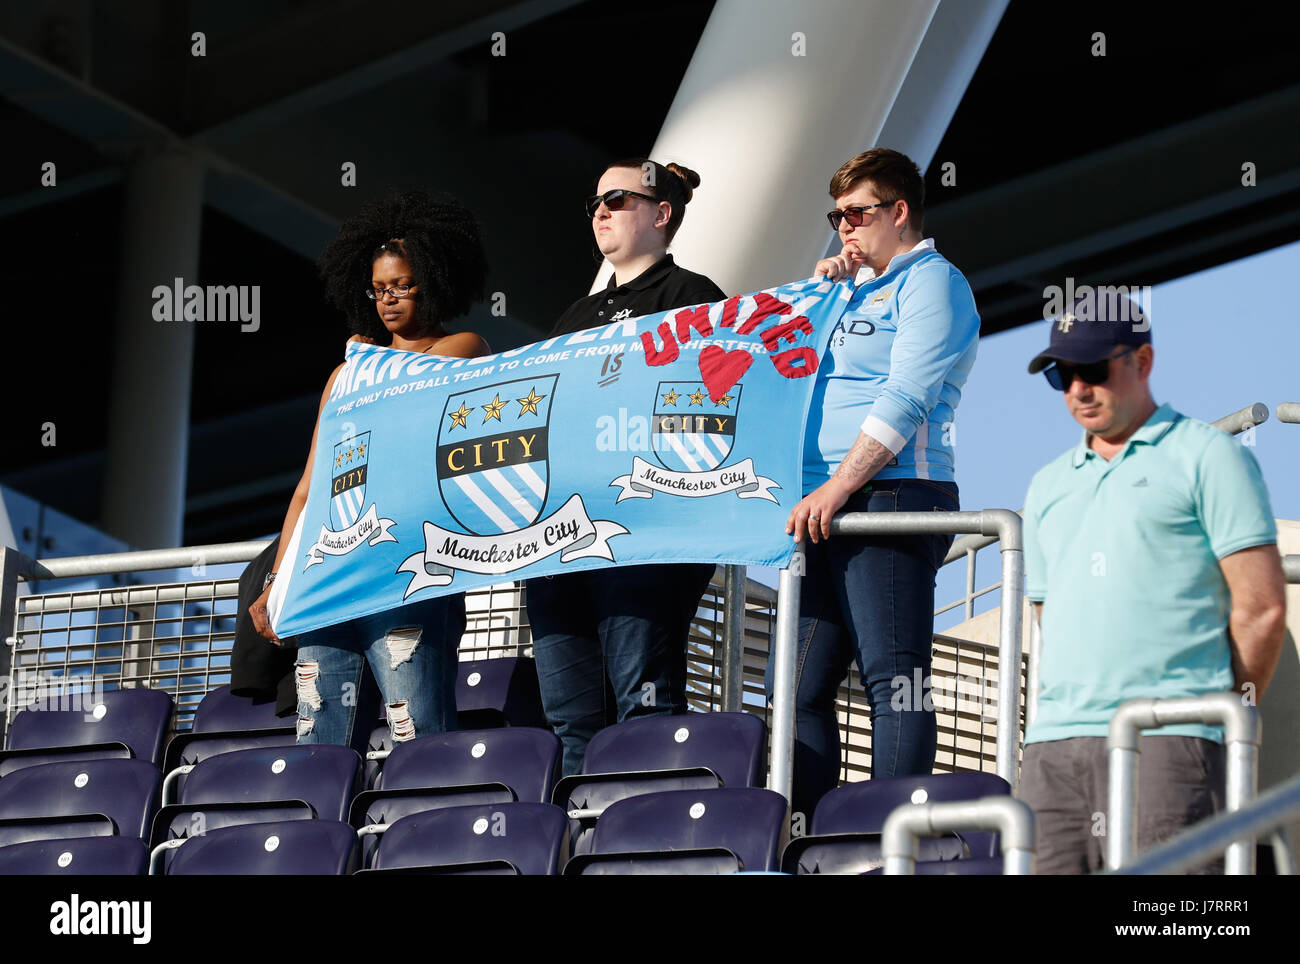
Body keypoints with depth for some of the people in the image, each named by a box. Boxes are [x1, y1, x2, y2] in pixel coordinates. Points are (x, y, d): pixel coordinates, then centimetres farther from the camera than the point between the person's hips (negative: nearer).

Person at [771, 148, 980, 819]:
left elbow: (906, 399, -13)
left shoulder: (931, 281, -1)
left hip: (890, 497, -9)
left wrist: (840, 487, -20)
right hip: (826, 513, 9)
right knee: (798, 686, 4)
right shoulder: (860, 290, 25)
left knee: (894, 681, -12)